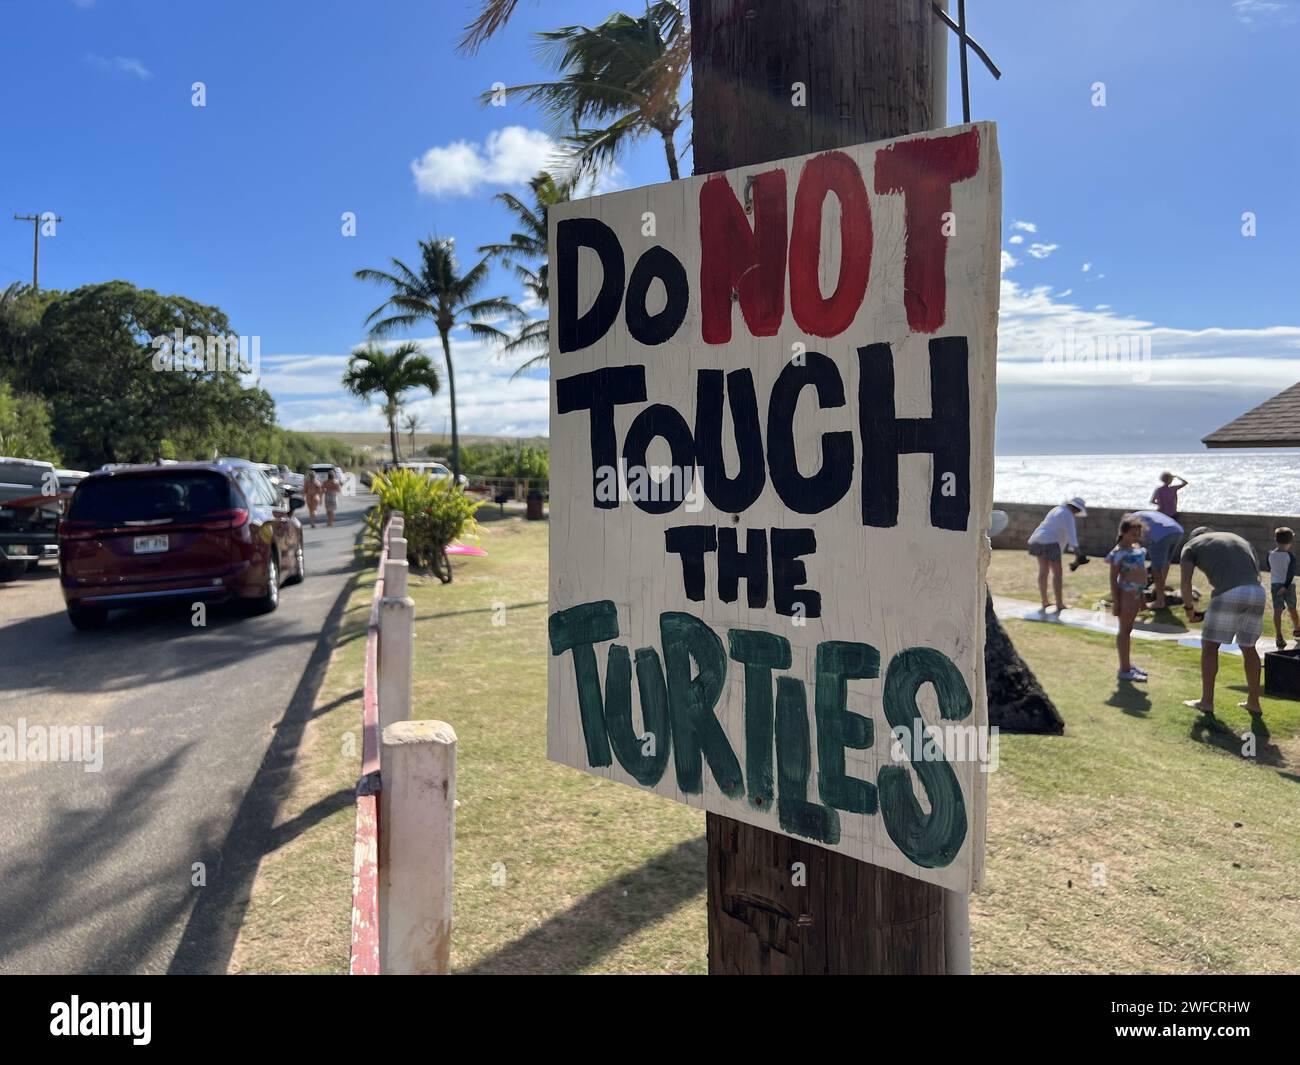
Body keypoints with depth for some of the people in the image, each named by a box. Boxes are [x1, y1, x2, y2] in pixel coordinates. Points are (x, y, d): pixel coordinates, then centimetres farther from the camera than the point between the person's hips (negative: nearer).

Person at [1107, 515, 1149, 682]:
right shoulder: (1119, 552, -15)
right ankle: (1124, 670, 4)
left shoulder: (1137, 547, 10)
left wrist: (1142, 593, 20)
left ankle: (1127, 663, 28)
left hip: (1136, 591, 8)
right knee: (1124, 629, -2)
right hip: (1126, 592, -8)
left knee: (1128, 629, 17)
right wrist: (1115, 601, -17)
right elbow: (1113, 577, -15)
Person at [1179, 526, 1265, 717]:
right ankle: (1253, 702, 27)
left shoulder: (1191, 545, 19)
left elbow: (1185, 582, 5)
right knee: (1248, 647, 20)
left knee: (1210, 645, 8)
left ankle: (1207, 701, 8)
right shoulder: (1241, 540, 35)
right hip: (1257, 593, 5)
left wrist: (1189, 607, 19)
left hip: (1228, 594, -5)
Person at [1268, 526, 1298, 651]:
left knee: (1277, 611, -5)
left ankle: (1279, 637, -18)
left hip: (1275, 584, 1)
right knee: (1292, 609, 19)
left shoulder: (1270, 554, -3)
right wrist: (1286, 586, -16)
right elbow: (1291, 573, -16)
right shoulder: (1290, 555, -10)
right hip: (1288, 585, -1)